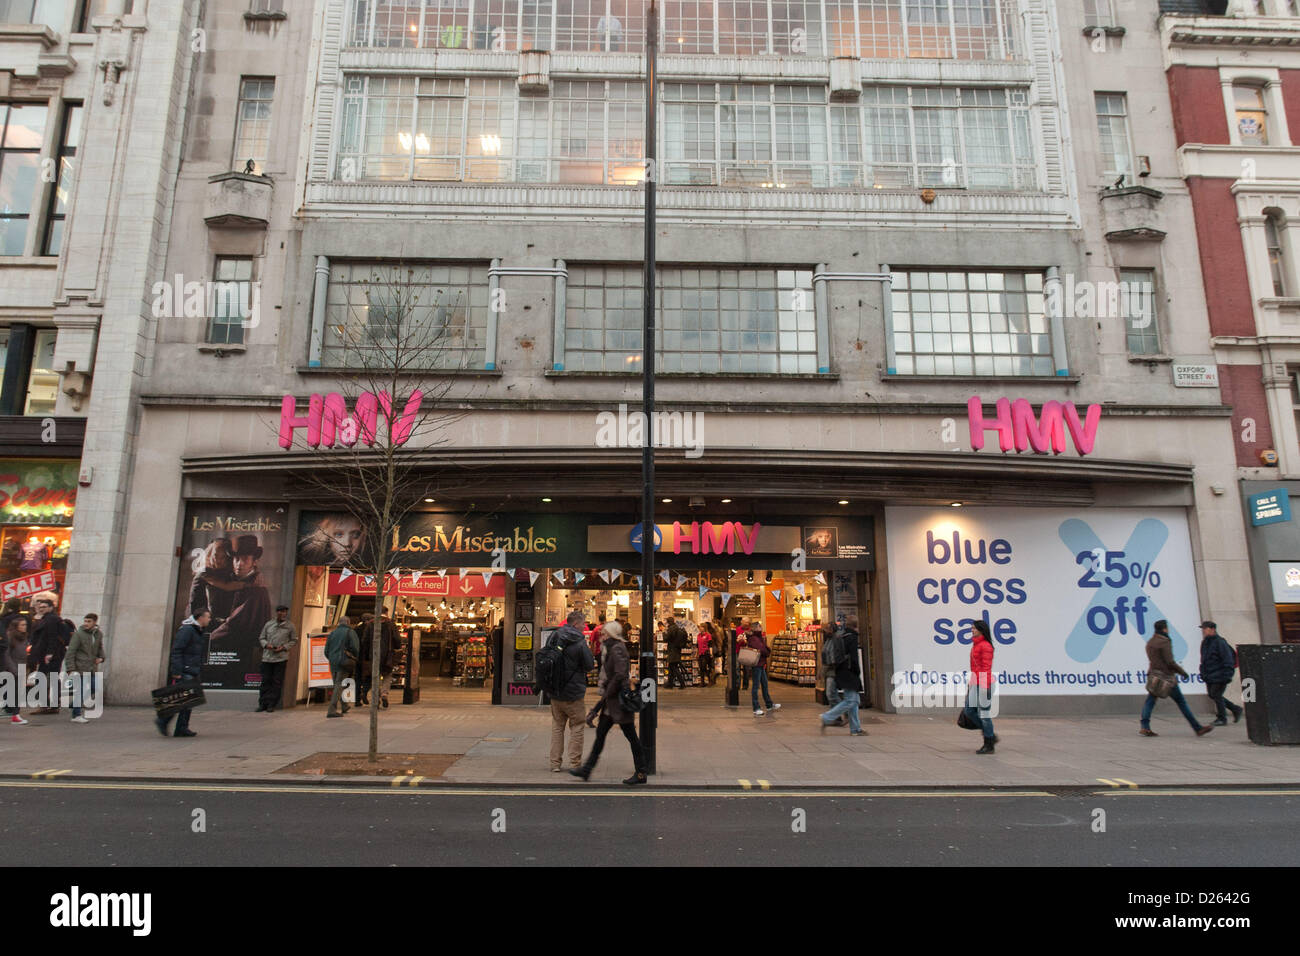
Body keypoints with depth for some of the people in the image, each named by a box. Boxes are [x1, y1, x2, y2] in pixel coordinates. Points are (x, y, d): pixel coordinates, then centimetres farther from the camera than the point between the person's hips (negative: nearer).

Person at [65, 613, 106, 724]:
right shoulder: (78, 634, -10)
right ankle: (76, 716, 2)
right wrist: (70, 669, -18)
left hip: (93, 668, 6)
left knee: (94, 688, 9)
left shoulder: (99, 634, 9)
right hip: (80, 668, -6)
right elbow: (70, 652, -12)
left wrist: (101, 657, 4)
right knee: (80, 691, -5)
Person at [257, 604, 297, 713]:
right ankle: (262, 704, 12)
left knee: (277, 682, -1)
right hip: (267, 657, 2)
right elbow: (261, 638, 15)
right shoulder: (268, 624, 8)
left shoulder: (289, 626, 3)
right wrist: (266, 645, -6)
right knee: (265, 681, 3)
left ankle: (272, 705, 6)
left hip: (281, 658, -2)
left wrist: (284, 647, -8)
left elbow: (294, 640, 8)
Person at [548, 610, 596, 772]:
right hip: (574, 692, -5)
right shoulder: (580, 642, -14)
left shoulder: (554, 638, 2)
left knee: (557, 726, 14)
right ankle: (575, 763, 8)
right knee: (576, 726, 8)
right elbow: (589, 665, -12)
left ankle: (555, 763, 14)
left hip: (555, 692, 5)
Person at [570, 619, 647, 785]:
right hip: (612, 701, 10)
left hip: (618, 699, -10)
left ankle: (641, 773, 7)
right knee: (600, 733, 12)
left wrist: (607, 693, -15)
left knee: (631, 735, -1)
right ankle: (587, 769, 17)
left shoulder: (617, 649, -16)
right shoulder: (613, 648, 14)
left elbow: (620, 675, -25)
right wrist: (605, 692, 14)